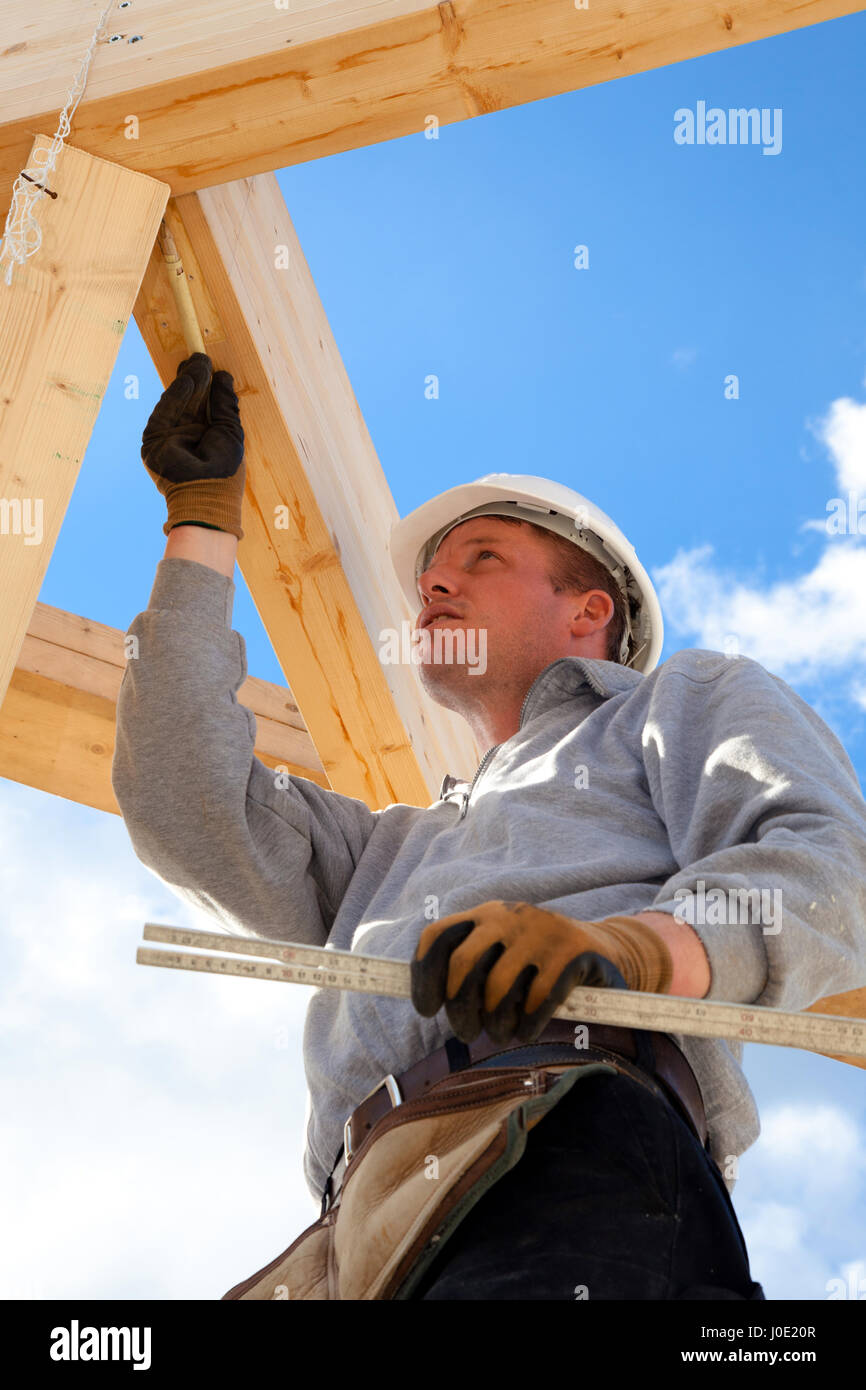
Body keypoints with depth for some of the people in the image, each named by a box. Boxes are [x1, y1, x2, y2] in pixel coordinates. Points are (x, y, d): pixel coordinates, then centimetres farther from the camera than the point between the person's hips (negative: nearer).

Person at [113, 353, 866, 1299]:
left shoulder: (688, 697, 25)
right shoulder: (401, 850, 39)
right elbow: (192, 811, 24)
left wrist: (626, 944, -18)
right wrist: (204, 516, 34)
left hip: (578, 1127, -5)